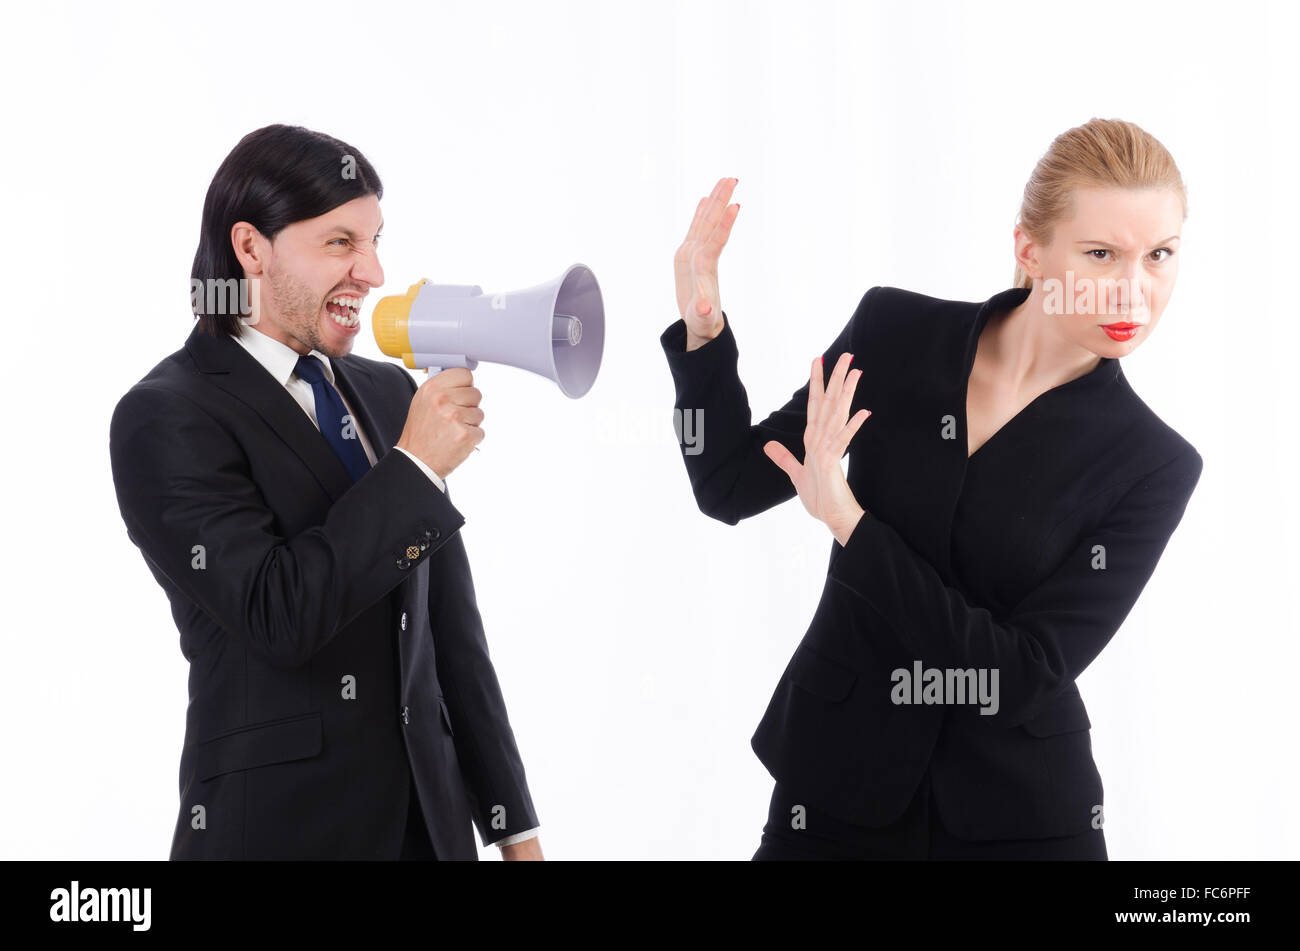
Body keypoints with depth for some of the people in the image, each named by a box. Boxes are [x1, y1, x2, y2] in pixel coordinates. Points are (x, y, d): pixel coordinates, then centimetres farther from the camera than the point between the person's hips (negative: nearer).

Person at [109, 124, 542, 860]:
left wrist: (514, 826, 10)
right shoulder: (163, 419, -9)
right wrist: (415, 466, -16)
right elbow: (278, 615, -20)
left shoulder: (390, 393, 10)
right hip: (278, 825, -6)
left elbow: (451, 629, 12)